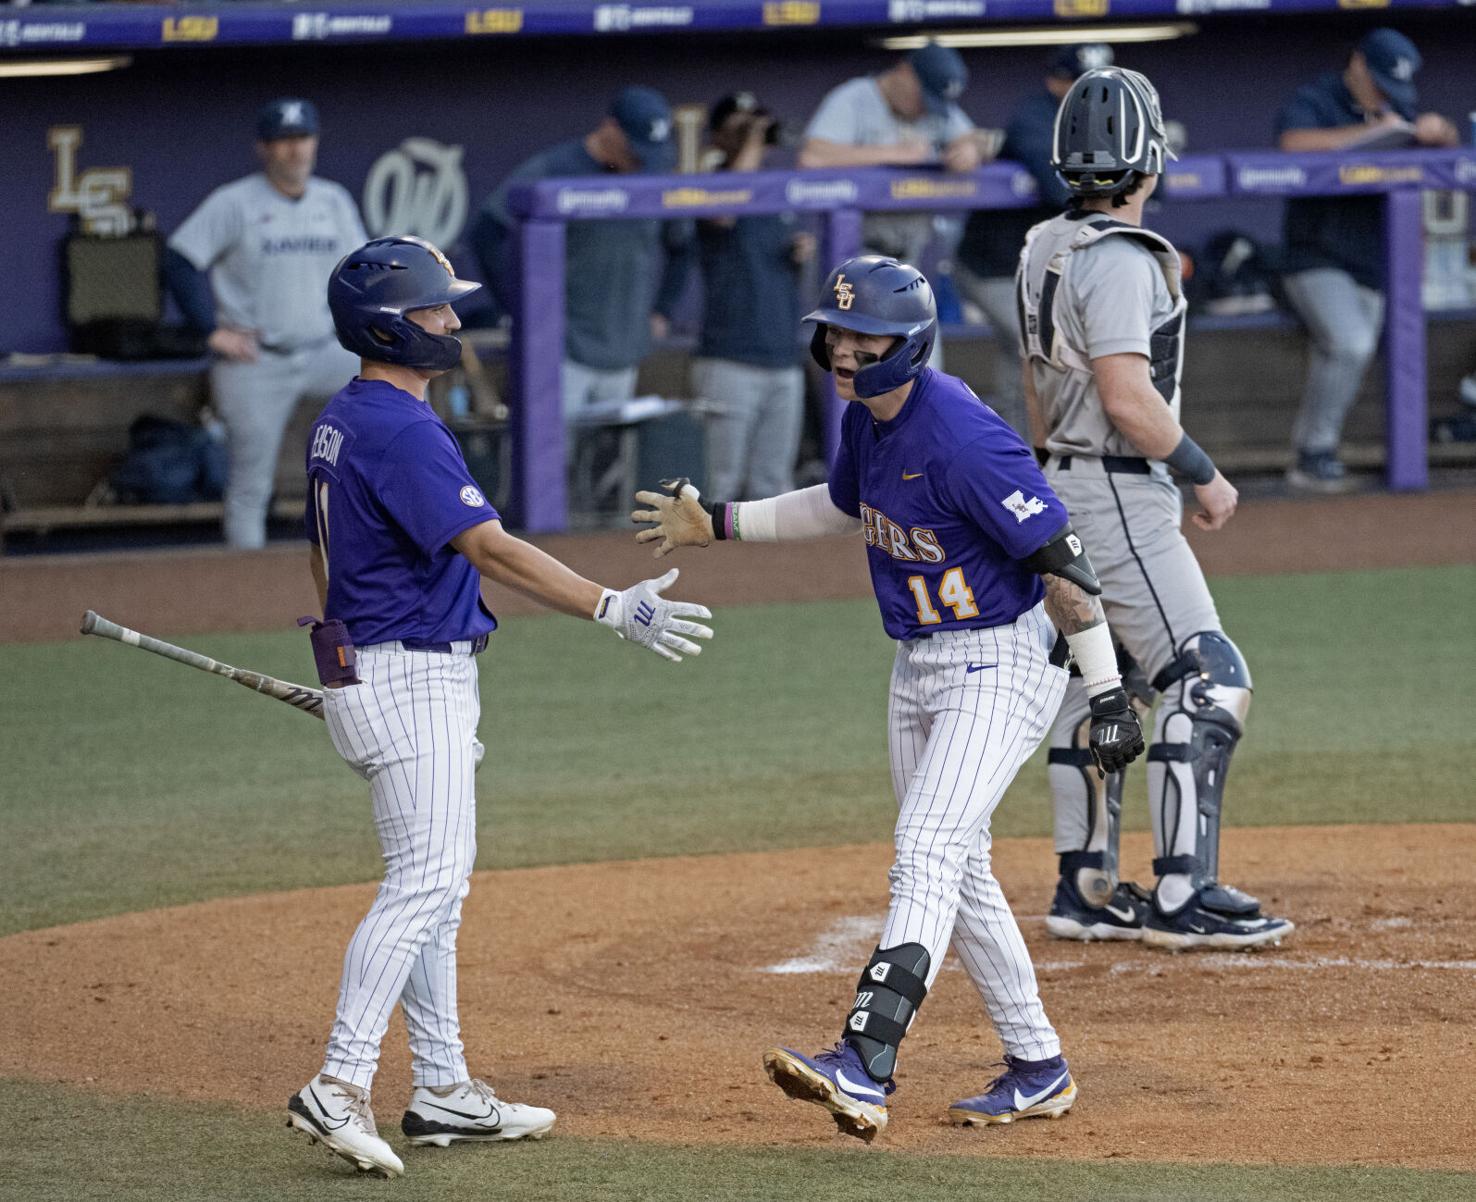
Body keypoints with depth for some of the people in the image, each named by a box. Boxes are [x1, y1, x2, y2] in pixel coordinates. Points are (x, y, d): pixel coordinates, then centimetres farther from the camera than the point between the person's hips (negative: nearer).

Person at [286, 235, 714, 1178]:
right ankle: (340, 1089, -19)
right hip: (412, 683, -11)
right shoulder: (401, 432, -20)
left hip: (369, 670, 11)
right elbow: (490, 548, -28)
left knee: (436, 885, 14)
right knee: (426, 882, -13)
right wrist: (613, 609, -32)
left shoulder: (340, 423, 13)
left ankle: (444, 1091, 17)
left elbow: (323, 556, 21)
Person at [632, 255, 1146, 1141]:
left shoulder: (961, 438, -25)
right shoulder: (868, 420, 3)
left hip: (1001, 664, -10)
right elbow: (845, 508, 25)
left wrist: (1108, 692, -23)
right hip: (920, 667, 10)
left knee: (929, 850, -22)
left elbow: (1061, 558, -23)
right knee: (955, 869, 14)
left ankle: (865, 1067, -35)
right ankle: (1039, 1070, 25)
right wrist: (722, 523, 24)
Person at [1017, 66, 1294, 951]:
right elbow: (1128, 397, -24)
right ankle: (1184, 897, -14)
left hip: (1067, 486, 10)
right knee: (1208, 681, -11)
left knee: (1096, 686, 15)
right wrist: (1205, 474, -14)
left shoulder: (1050, 250, 10)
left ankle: (1087, 888, 20)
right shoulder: (1119, 258, -19)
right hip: (1122, 501, -10)